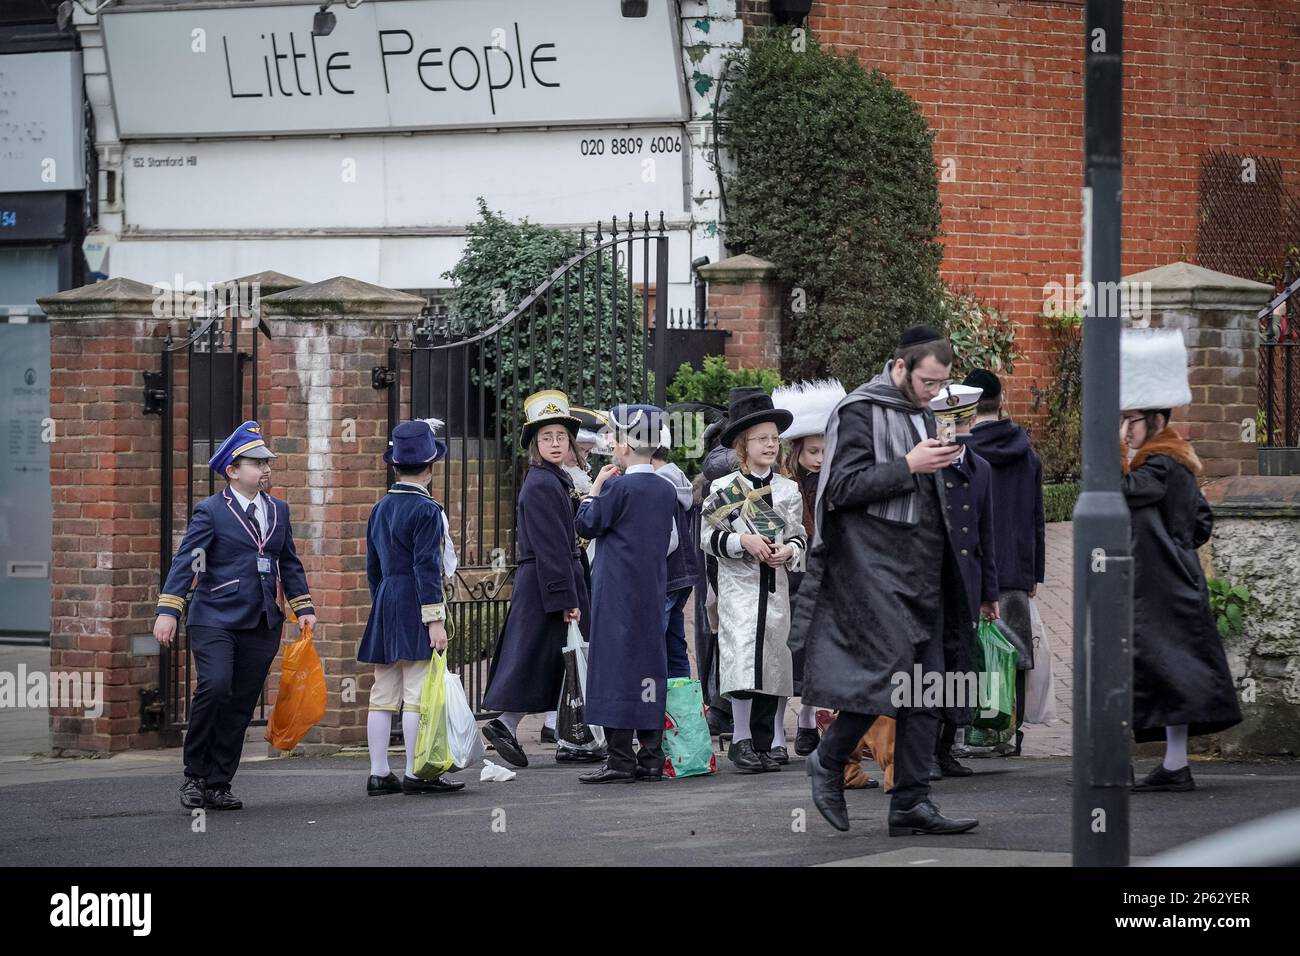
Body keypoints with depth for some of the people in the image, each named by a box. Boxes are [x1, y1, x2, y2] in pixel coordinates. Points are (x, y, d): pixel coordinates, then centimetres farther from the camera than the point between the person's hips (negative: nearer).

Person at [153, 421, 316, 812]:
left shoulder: (278, 510, 14)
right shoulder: (210, 511, -3)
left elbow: (290, 564, 21)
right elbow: (185, 562, -8)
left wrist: (305, 607, 12)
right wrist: (168, 610, -17)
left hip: (261, 625, 5)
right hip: (214, 618, -5)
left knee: (241, 705, 3)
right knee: (214, 686, -22)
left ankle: (218, 785, 10)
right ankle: (195, 776, -9)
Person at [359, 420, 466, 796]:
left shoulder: (380, 509, 12)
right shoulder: (426, 510, -11)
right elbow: (427, 567, -16)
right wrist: (435, 619, -16)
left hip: (384, 605, 8)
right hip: (414, 606, -8)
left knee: (383, 695, 7)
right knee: (417, 695, -6)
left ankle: (379, 773, 9)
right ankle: (415, 773, -7)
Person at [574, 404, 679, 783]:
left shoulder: (618, 488, -14)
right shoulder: (667, 491, 9)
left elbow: (586, 525, -5)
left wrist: (596, 486, 4)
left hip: (617, 593, -7)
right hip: (653, 591, 7)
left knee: (616, 667, -6)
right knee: (650, 665, 10)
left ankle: (620, 760, -10)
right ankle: (651, 758, 10)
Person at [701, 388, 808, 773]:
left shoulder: (788, 490, 12)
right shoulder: (723, 487, 2)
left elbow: (799, 538, 15)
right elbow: (708, 536, -1)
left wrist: (787, 550, -7)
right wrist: (744, 542, -15)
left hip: (776, 584, 3)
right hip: (738, 583, -3)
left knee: (776, 654, 3)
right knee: (742, 654, -13)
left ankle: (776, 739, 11)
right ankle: (742, 738, -7)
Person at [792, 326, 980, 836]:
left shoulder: (922, 415, 19)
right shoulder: (860, 412, -7)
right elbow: (843, 487, -16)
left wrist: (939, 467, 12)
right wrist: (908, 466, -18)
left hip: (920, 563, 8)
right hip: (873, 564, -8)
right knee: (890, 670, -15)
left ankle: (911, 803, 4)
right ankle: (828, 761, 7)